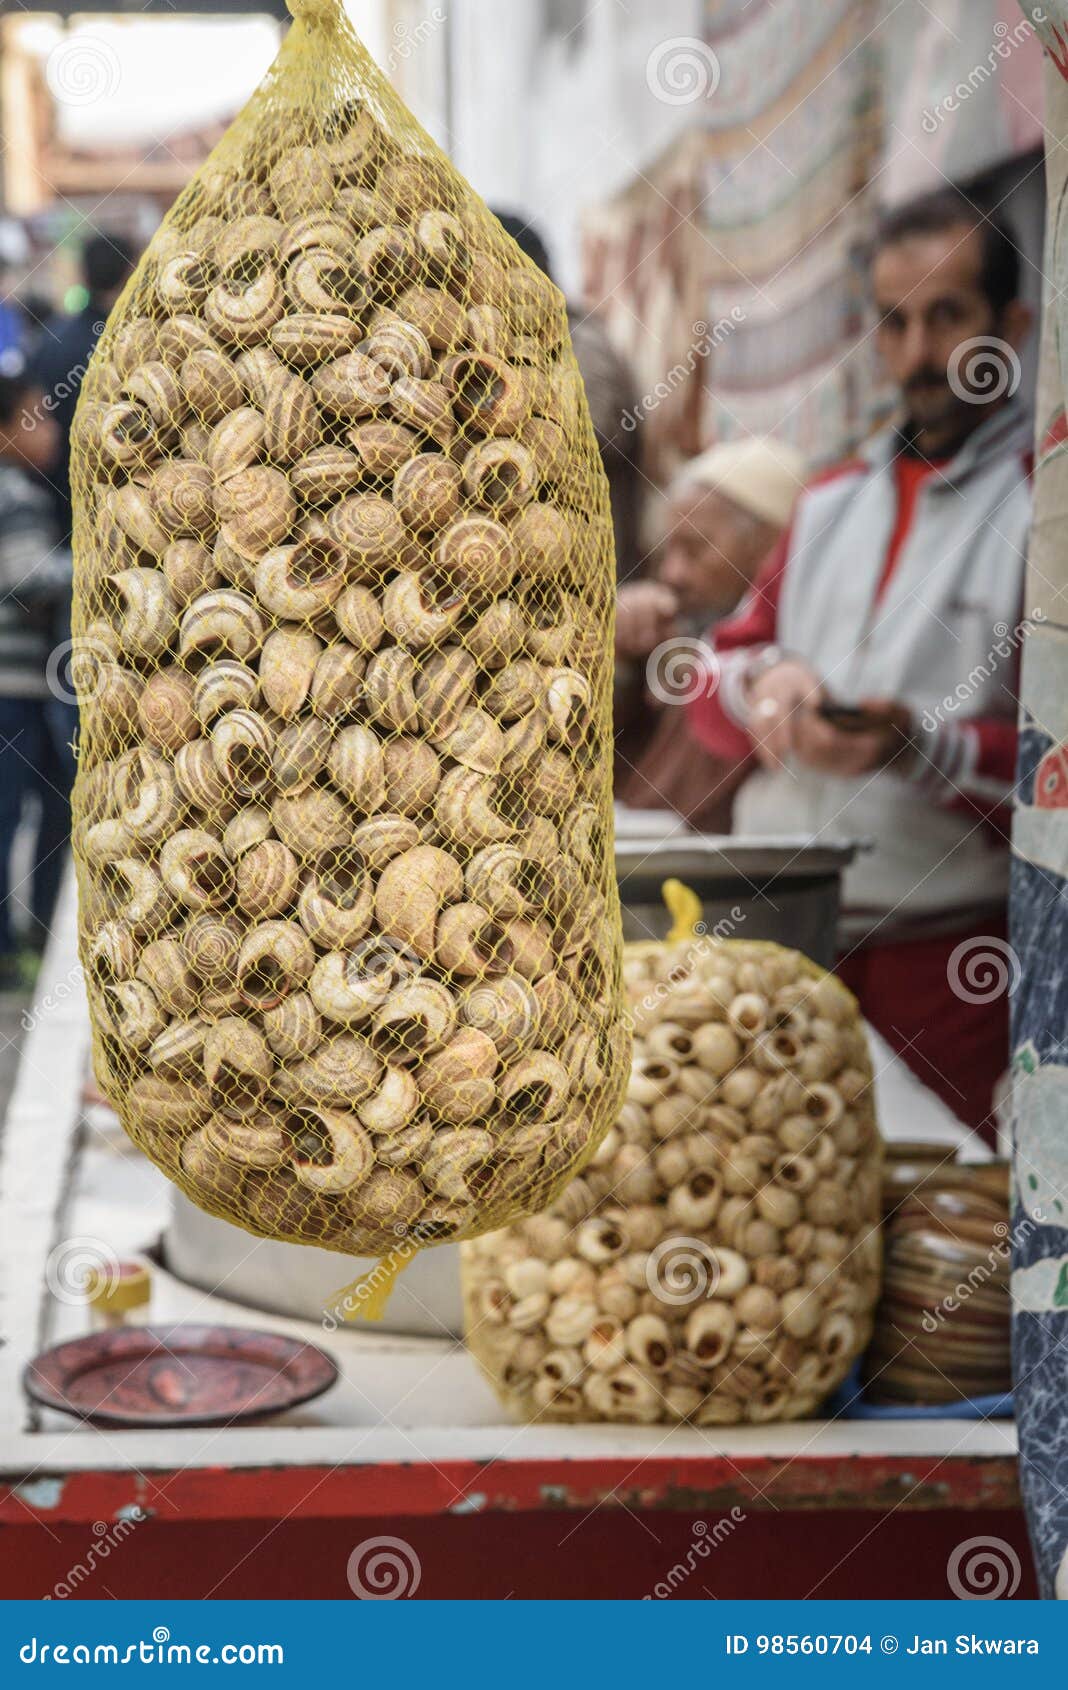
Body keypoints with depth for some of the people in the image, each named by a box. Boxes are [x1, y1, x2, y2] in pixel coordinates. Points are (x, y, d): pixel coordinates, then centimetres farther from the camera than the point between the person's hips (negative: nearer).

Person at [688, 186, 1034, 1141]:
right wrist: (762, 680, -5)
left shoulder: (1036, 507, -3)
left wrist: (923, 746, -23)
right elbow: (715, 696, 17)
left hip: (945, 958, -5)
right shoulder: (832, 505, 18)